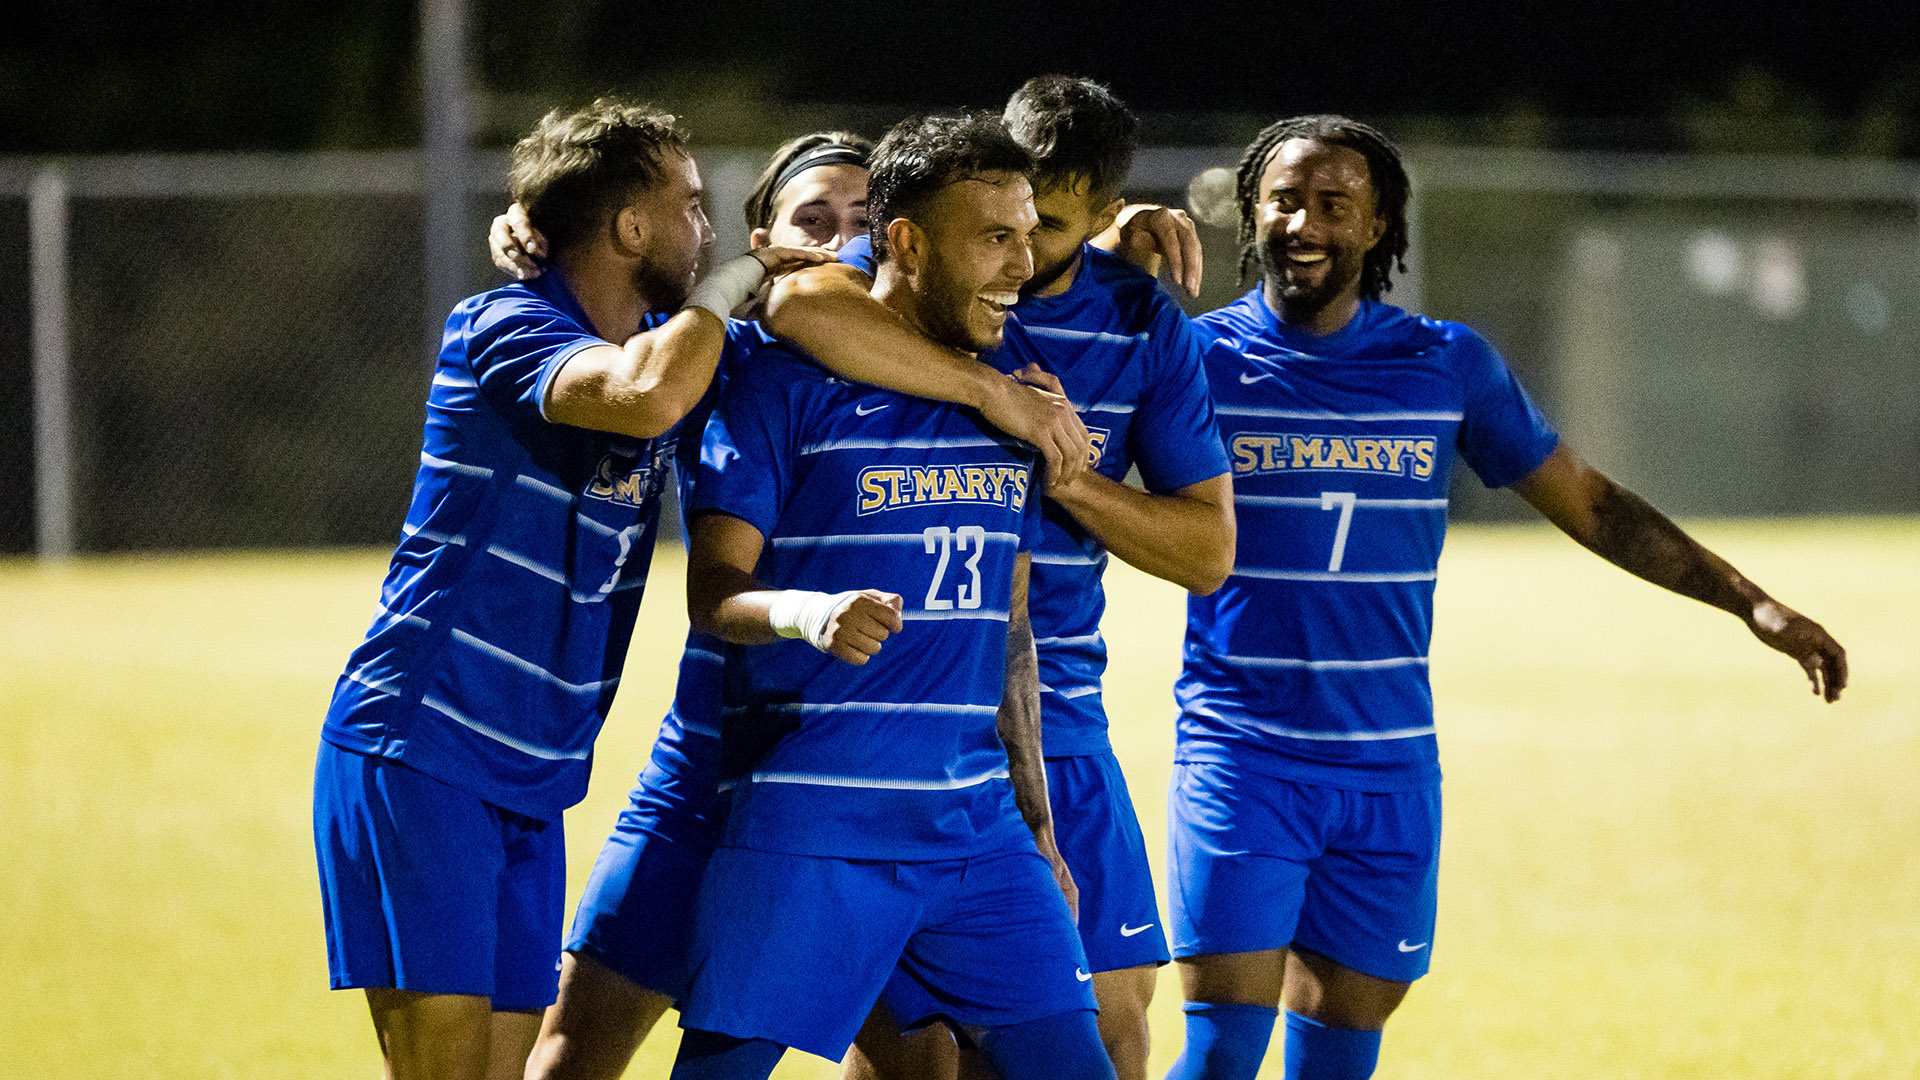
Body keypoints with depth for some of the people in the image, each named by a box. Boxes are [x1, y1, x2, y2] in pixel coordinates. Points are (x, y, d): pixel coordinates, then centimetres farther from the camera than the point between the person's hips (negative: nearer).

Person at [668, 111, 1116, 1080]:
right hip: (807, 833, -5)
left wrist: (1039, 832, 20)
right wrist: (805, 612, -30)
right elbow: (712, 591, -8)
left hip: (977, 831, 6)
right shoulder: (786, 385, -4)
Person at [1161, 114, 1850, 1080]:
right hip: (1242, 763, -3)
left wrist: (1751, 603, 9)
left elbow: (1587, 503, 13)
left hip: (1391, 772, 3)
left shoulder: (1447, 366, 6)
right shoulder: (1200, 358, -1)